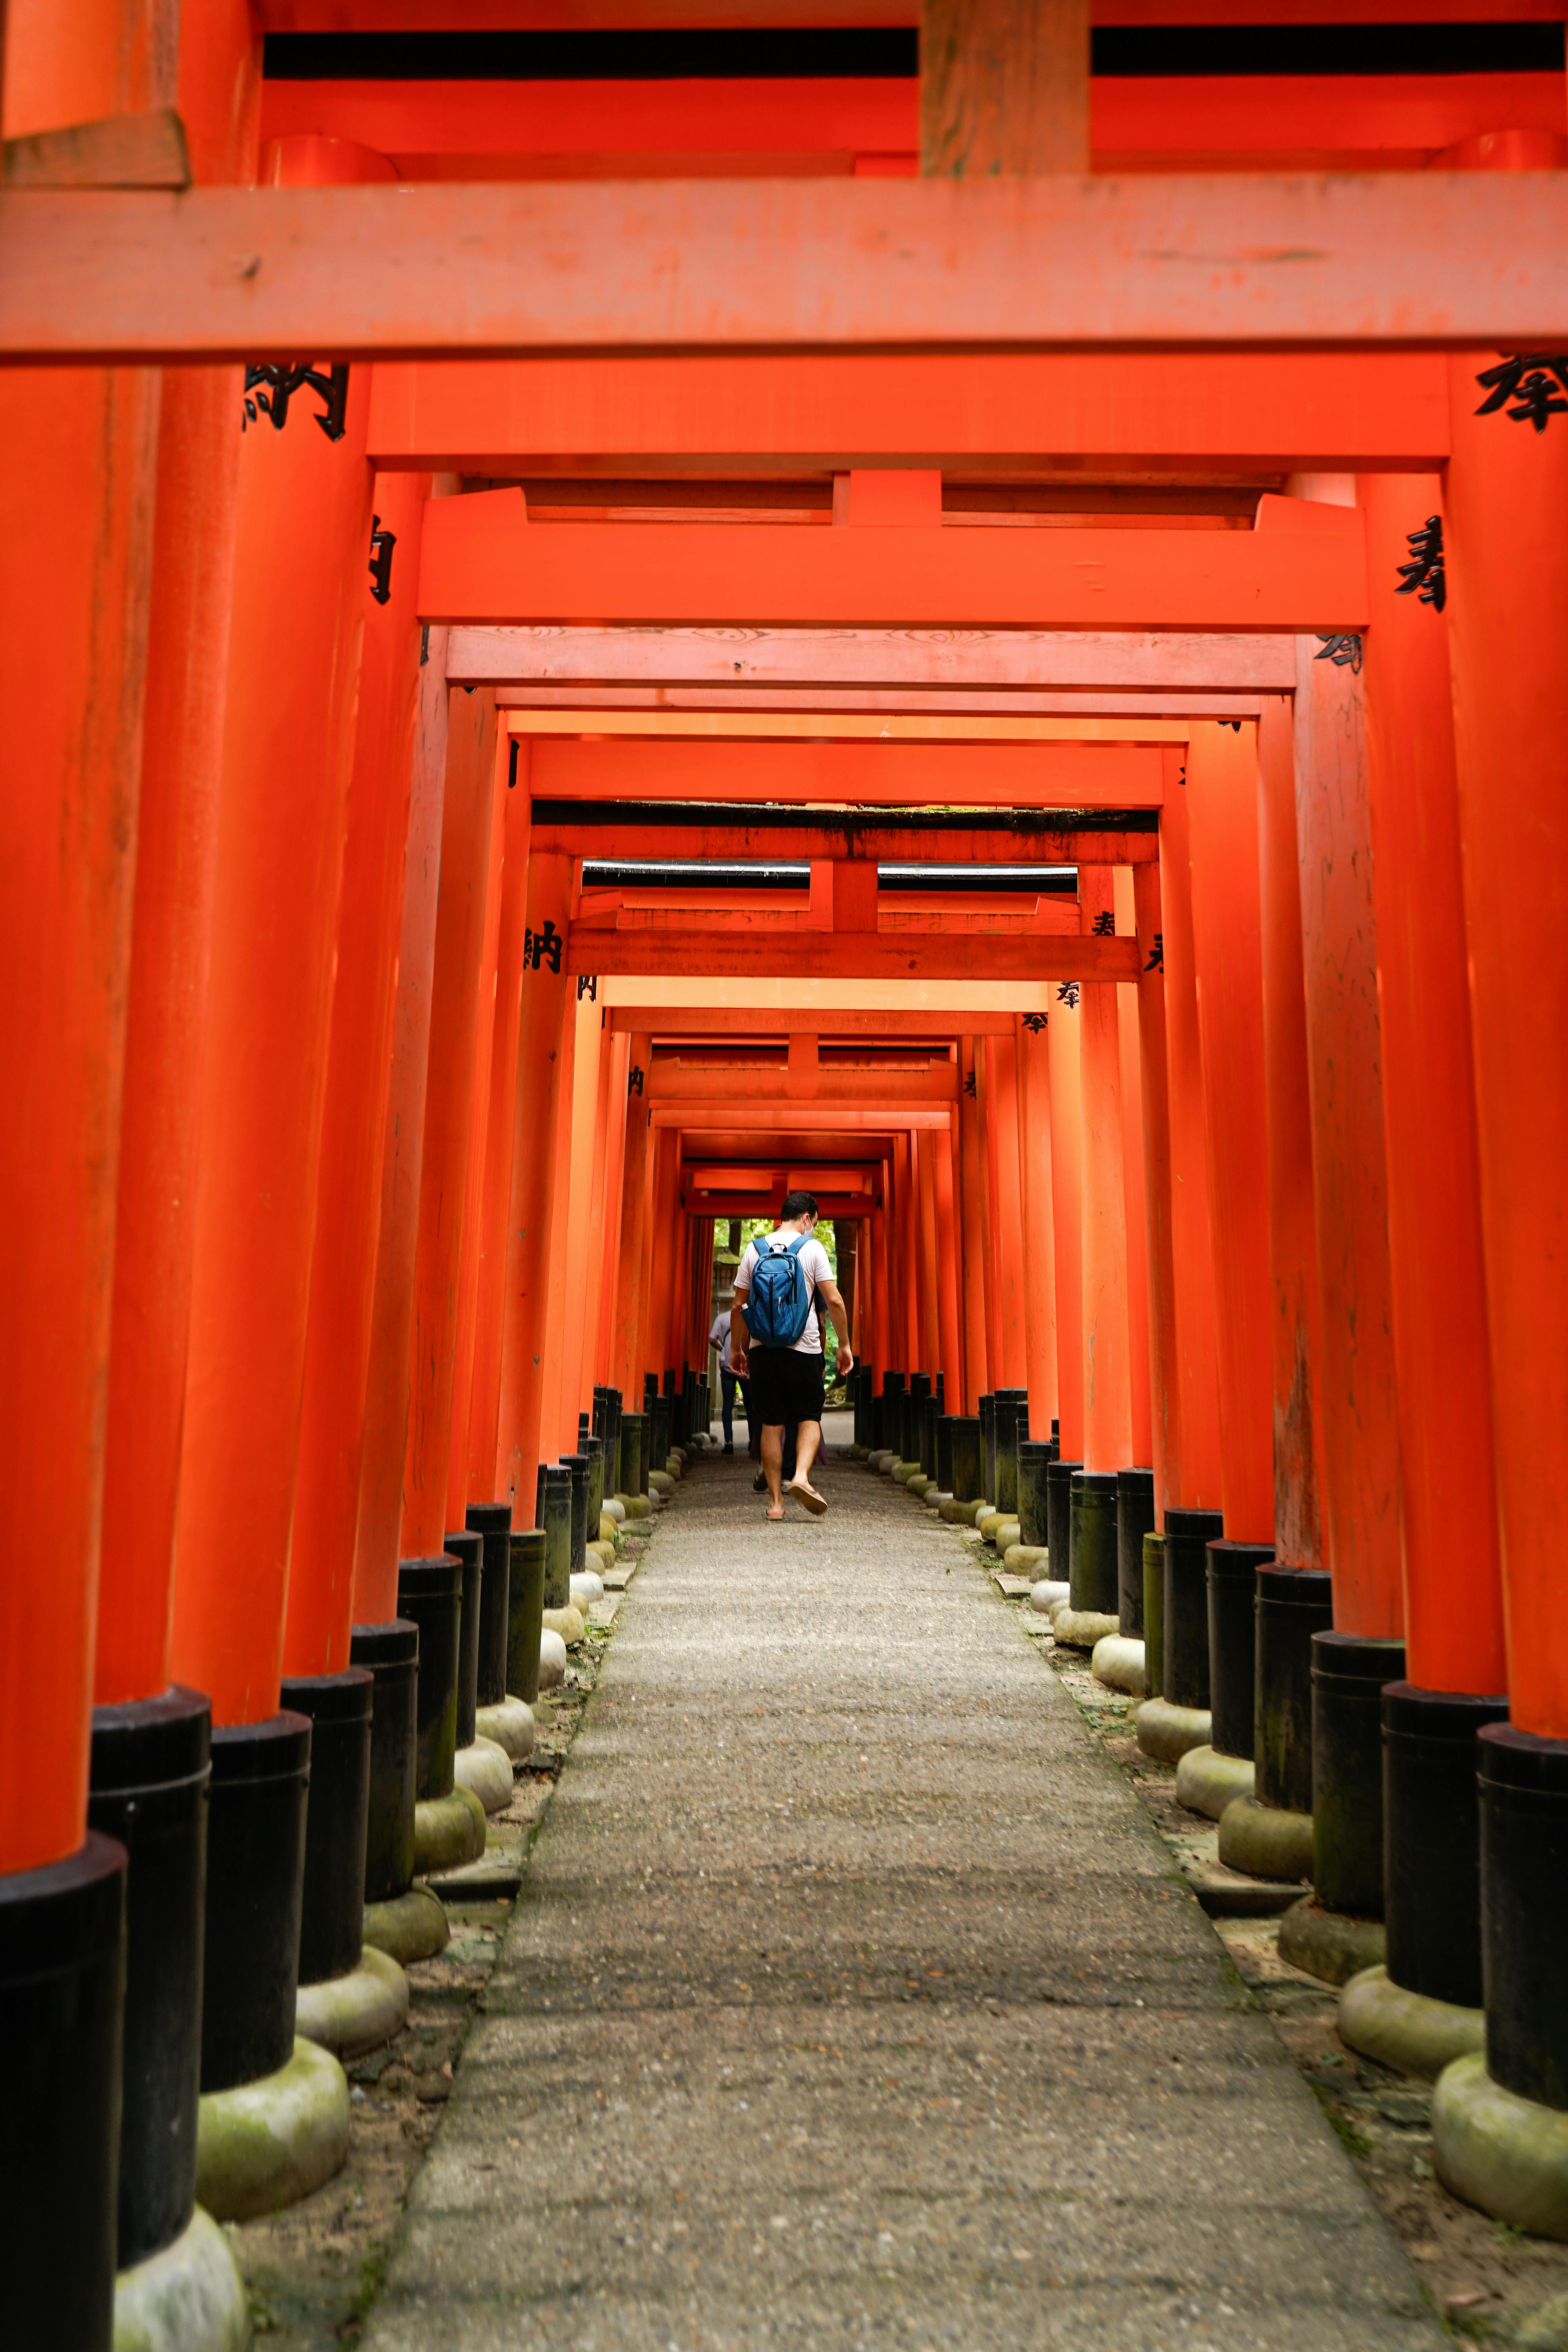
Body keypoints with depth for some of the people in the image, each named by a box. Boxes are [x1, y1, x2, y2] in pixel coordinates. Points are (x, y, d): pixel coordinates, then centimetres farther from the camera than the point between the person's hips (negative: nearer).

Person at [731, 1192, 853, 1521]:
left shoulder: (755, 1249, 8)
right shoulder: (812, 1248, -1)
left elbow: (739, 1305, 8)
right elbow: (834, 1301, -6)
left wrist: (736, 1348, 16)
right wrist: (845, 1344, 3)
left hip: (762, 1347, 3)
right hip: (803, 1346, -3)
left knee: (771, 1425, 6)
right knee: (810, 1418, 8)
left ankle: (776, 1501, 6)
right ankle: (801, 1475, -16)